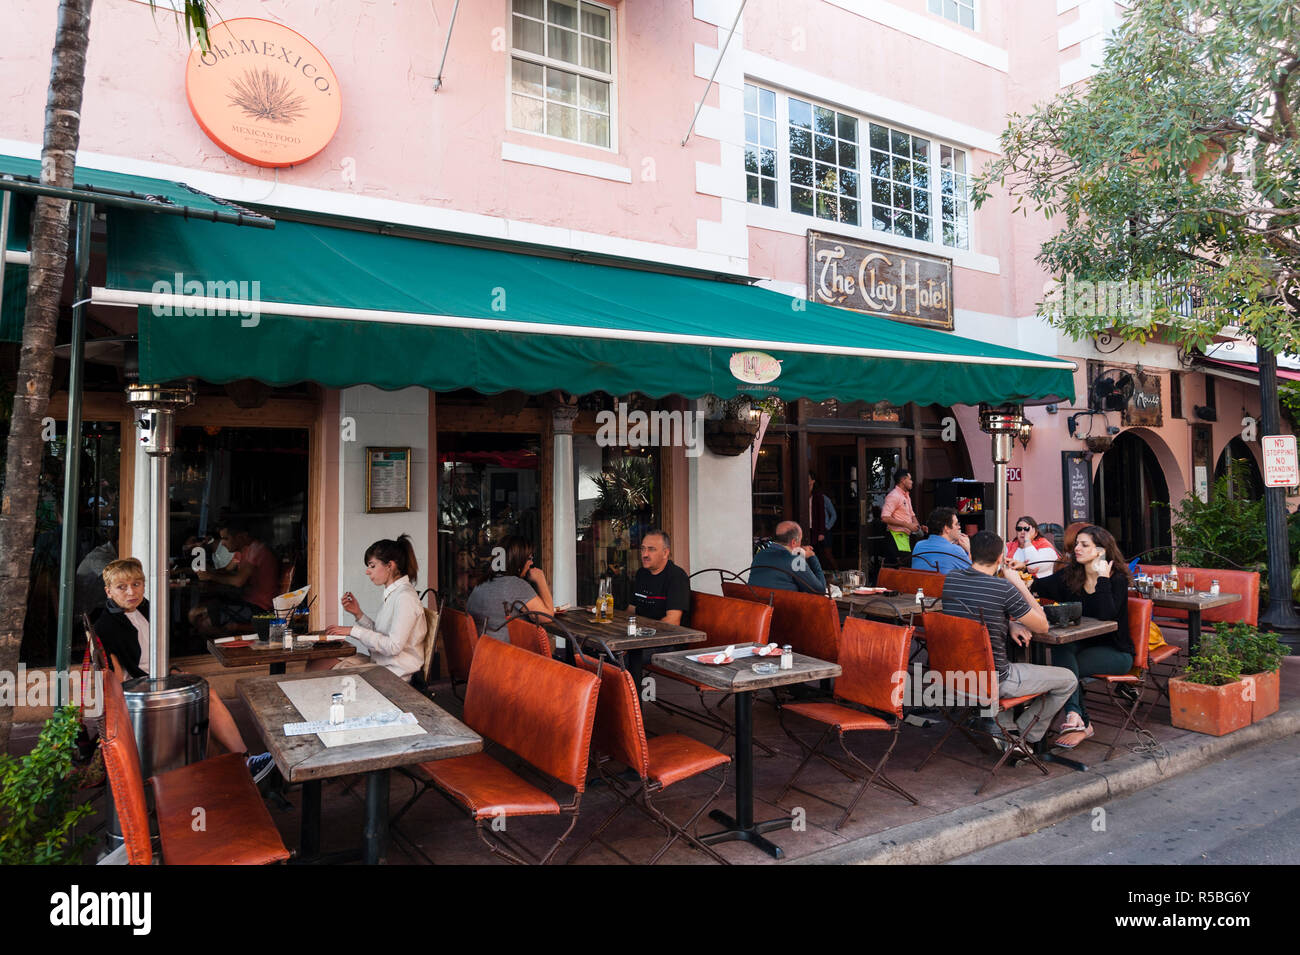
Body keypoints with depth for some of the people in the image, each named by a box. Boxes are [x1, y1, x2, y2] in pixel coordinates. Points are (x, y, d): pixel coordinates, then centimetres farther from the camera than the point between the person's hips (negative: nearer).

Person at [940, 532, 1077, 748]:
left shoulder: (948, 580, -1)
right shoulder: (1004, 588, -19)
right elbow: (1043, 626, -4)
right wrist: (1019, 583, -1)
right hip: (992, 682, -6)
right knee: (1068, 680, 14)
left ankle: (1003, 726, 29)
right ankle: (1023, 736, 19)